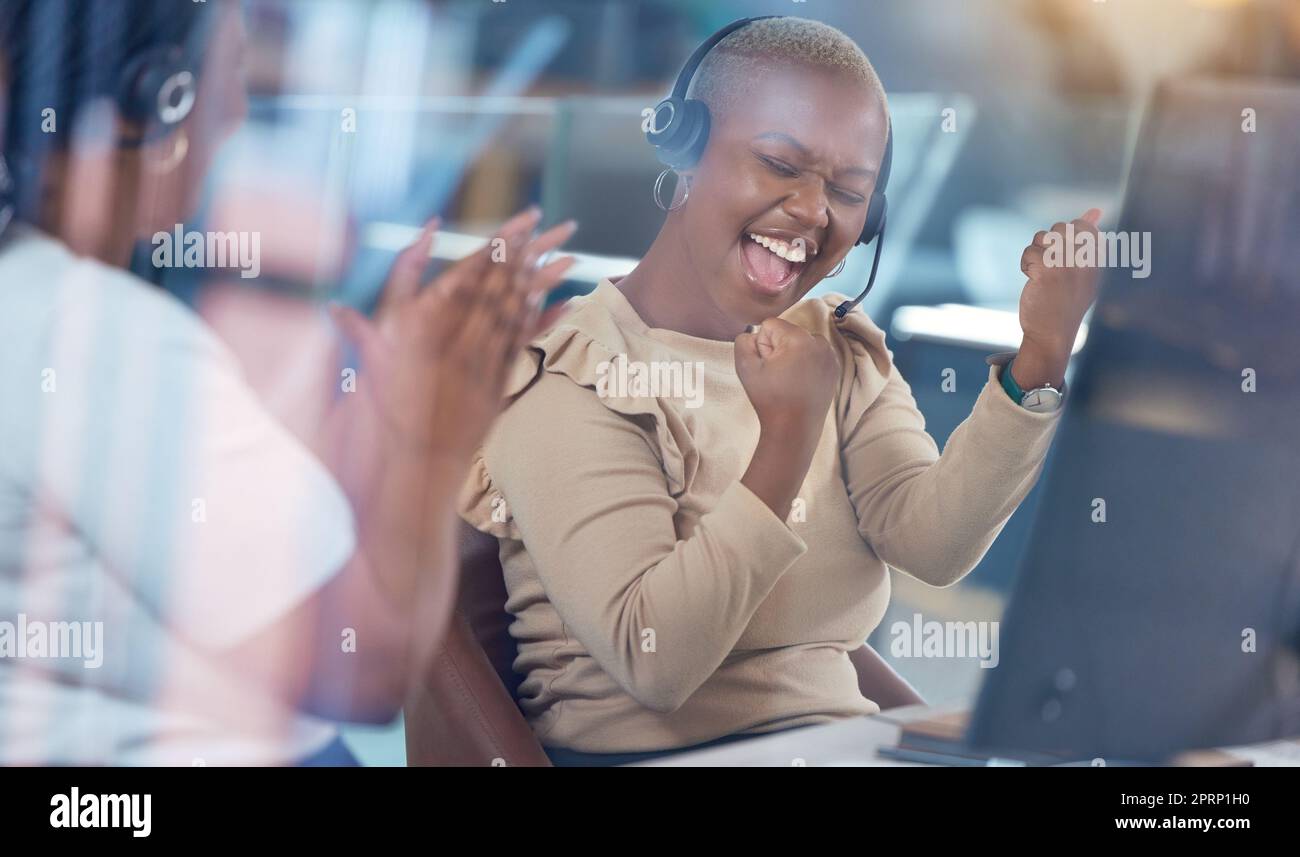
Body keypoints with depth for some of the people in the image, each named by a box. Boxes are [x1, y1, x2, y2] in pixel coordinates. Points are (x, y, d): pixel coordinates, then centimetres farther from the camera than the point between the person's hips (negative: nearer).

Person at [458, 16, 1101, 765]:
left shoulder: (842, 352, 9)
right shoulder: (571, 380, -8)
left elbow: (933, 544, -9)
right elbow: (652, 662, -19)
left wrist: (1040, 360, -21)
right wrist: (787, 437, -23)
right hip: (637, 754, -5)